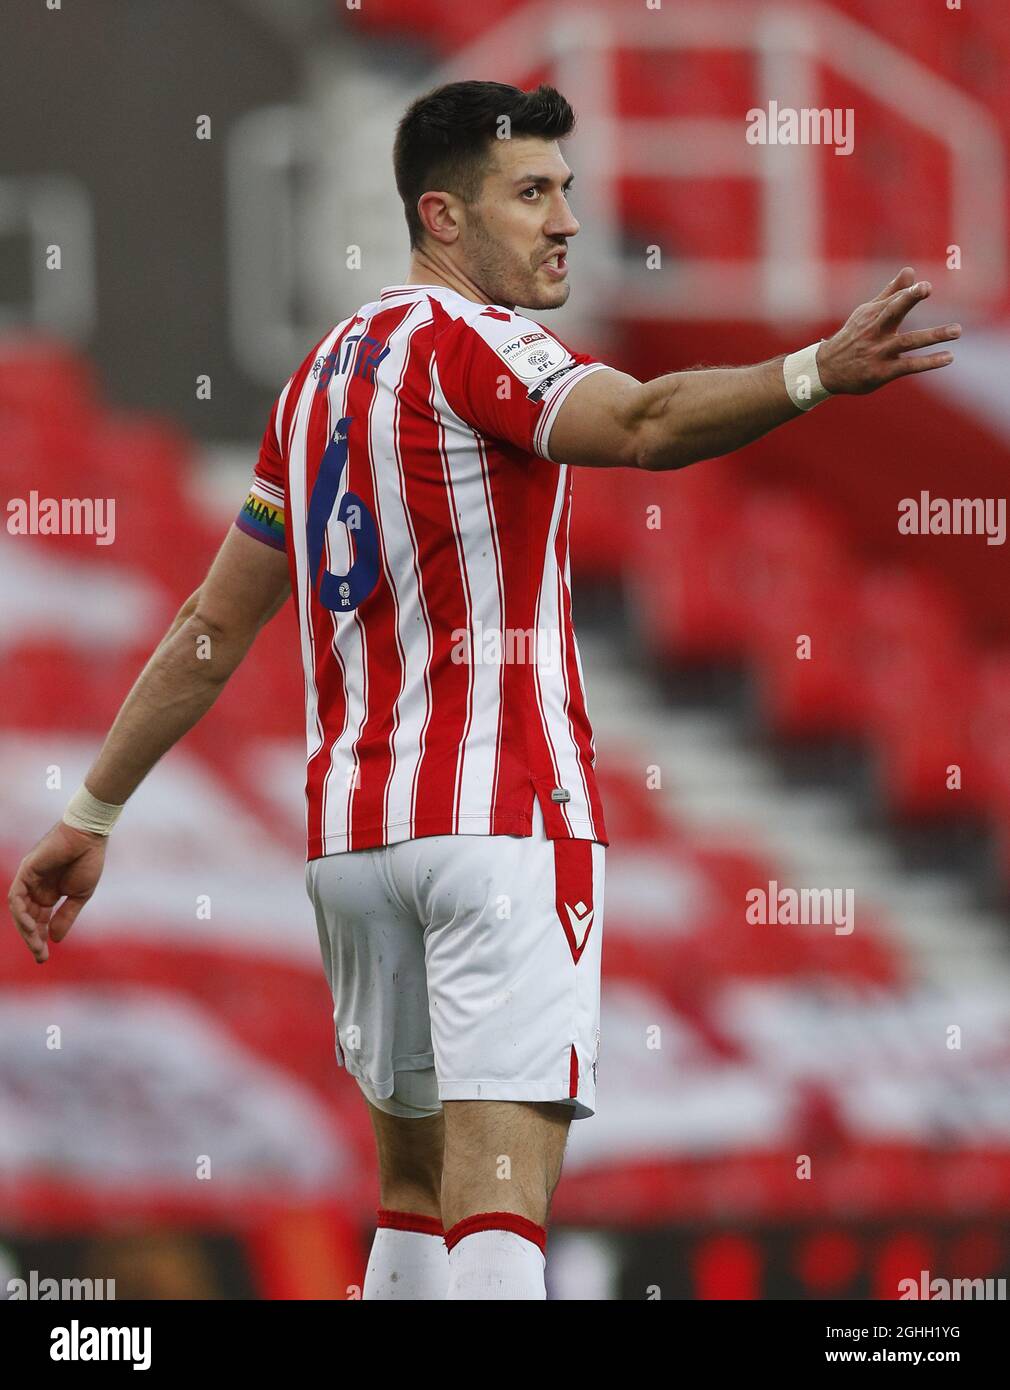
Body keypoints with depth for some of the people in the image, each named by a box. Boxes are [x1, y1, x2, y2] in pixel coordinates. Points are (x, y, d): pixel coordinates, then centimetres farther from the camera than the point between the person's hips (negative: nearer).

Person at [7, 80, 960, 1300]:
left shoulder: (321, 375, 18)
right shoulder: (469, 340, -7)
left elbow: (214, 628, 21)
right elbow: (646, 425, -28)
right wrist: (817, 373, -43)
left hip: (352, 832, 8)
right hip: (502, 815, -8)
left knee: (416, 1182, 18)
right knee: (501, 1187, -16)